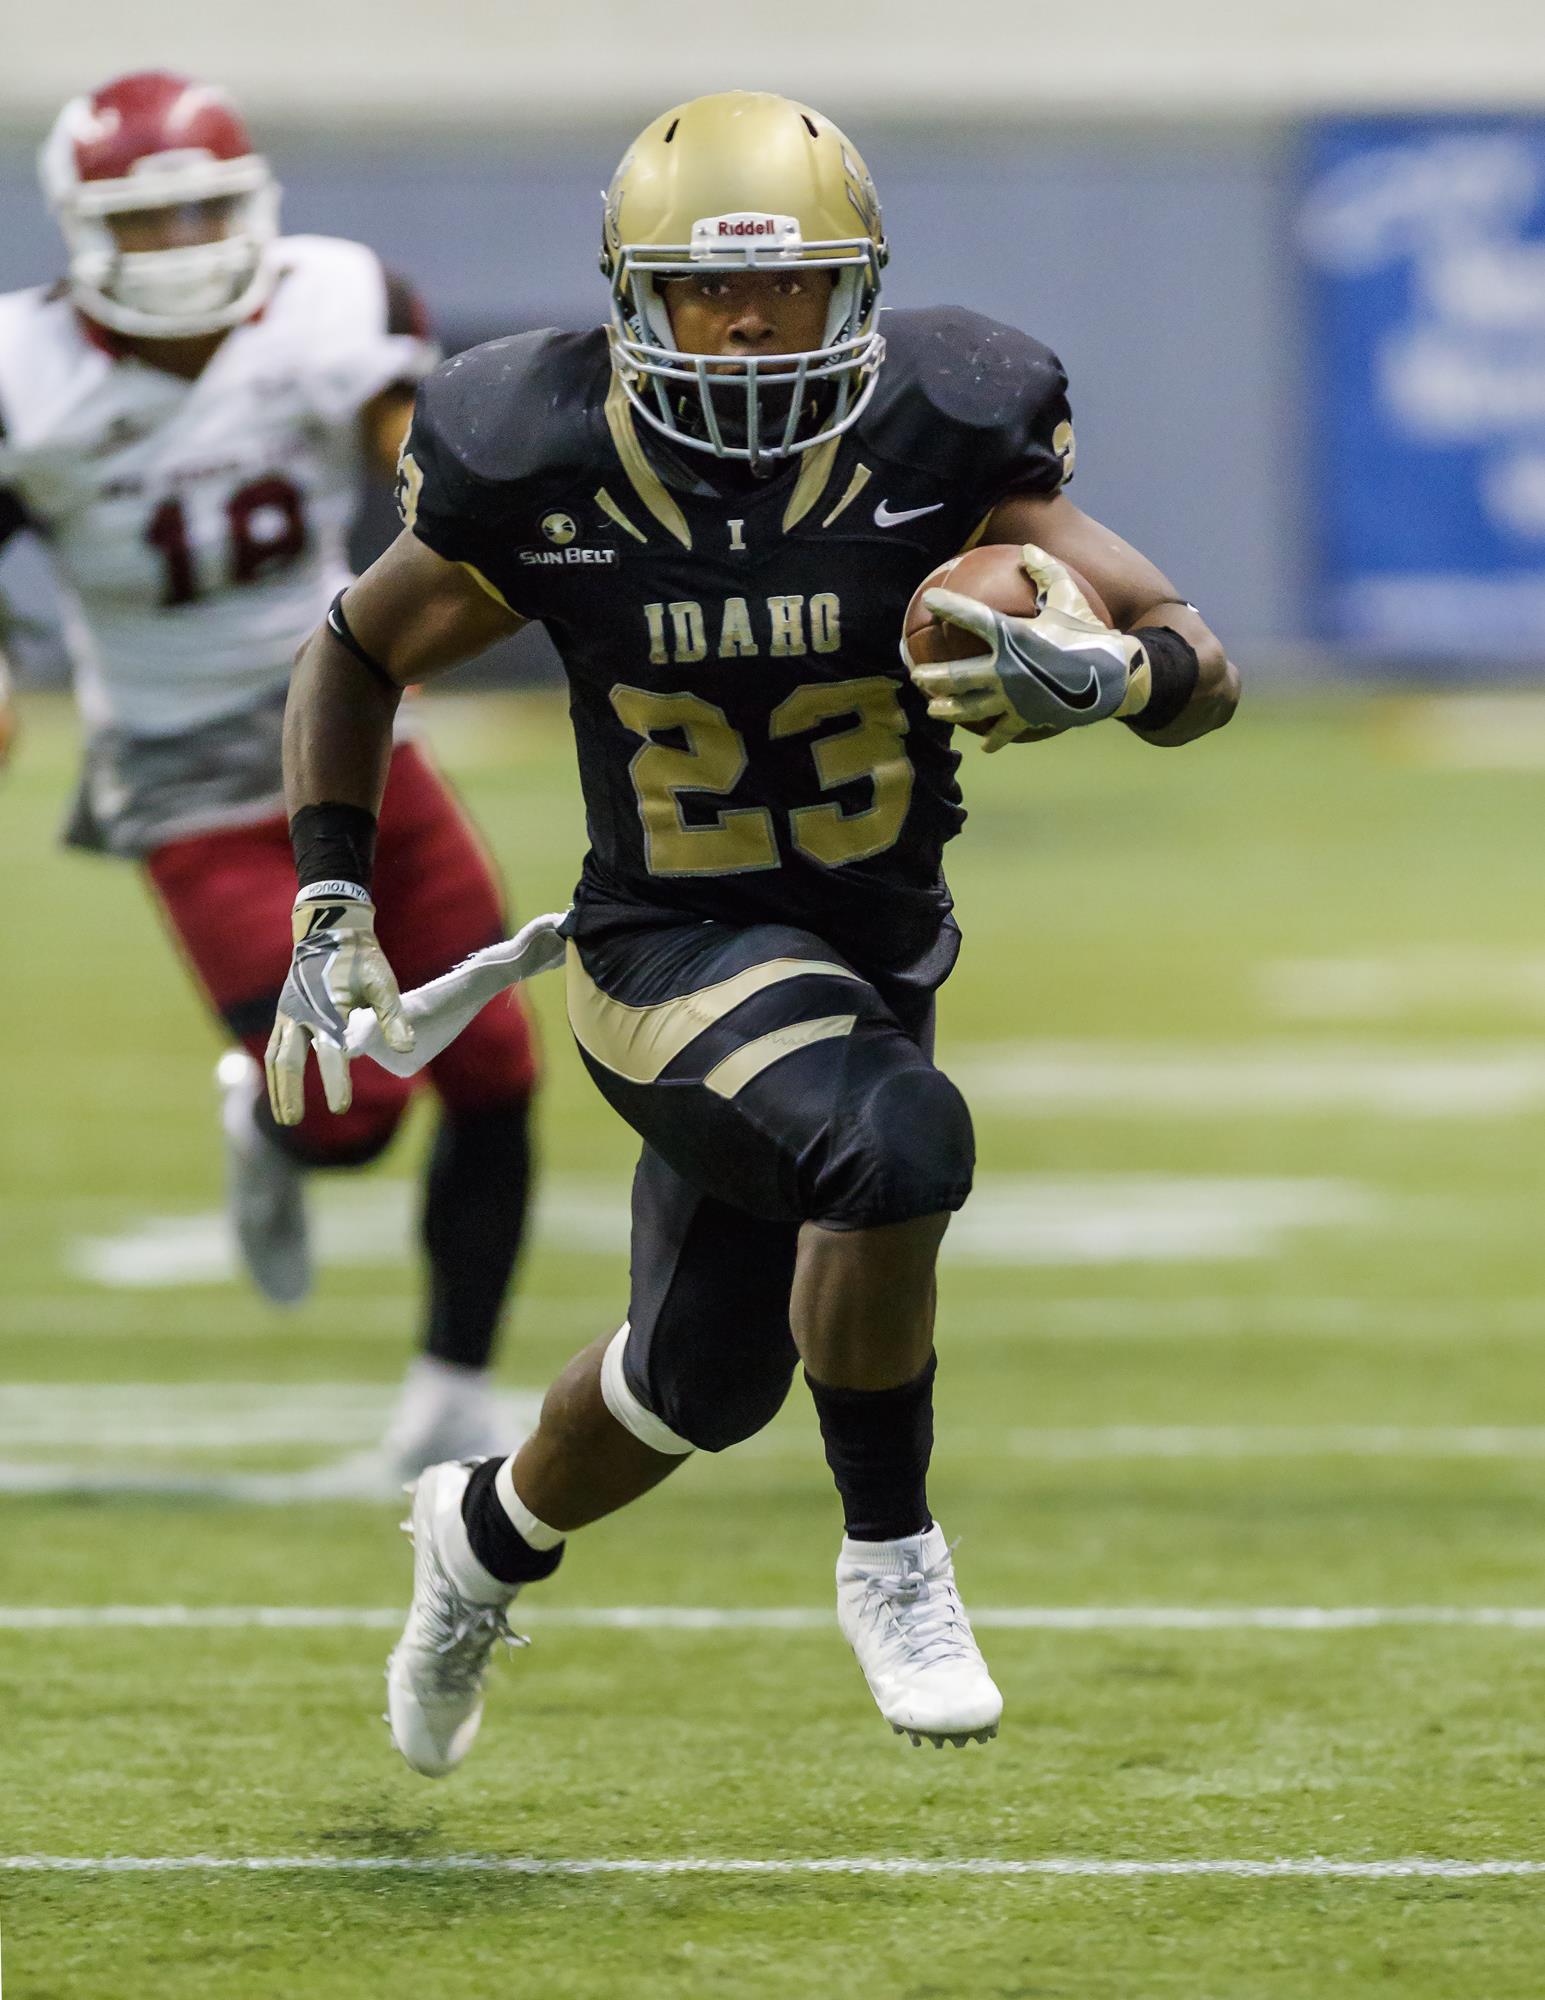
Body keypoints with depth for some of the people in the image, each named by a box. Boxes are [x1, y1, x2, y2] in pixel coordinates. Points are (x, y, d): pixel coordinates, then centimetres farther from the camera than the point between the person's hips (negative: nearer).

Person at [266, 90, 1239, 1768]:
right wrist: (331, 917, -2)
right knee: (894, 1145, -33)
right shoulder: (543, 475, -14)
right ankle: (891, 1561, -12)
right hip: (671, 952, -4)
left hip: (875, 956, 4)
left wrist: (1108, 672, -41)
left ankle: (486, 1535, 49)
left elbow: (1203, 671, -17)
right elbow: (357, 655, 5)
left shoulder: (942, 447, -14)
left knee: (702, 1385, 16)